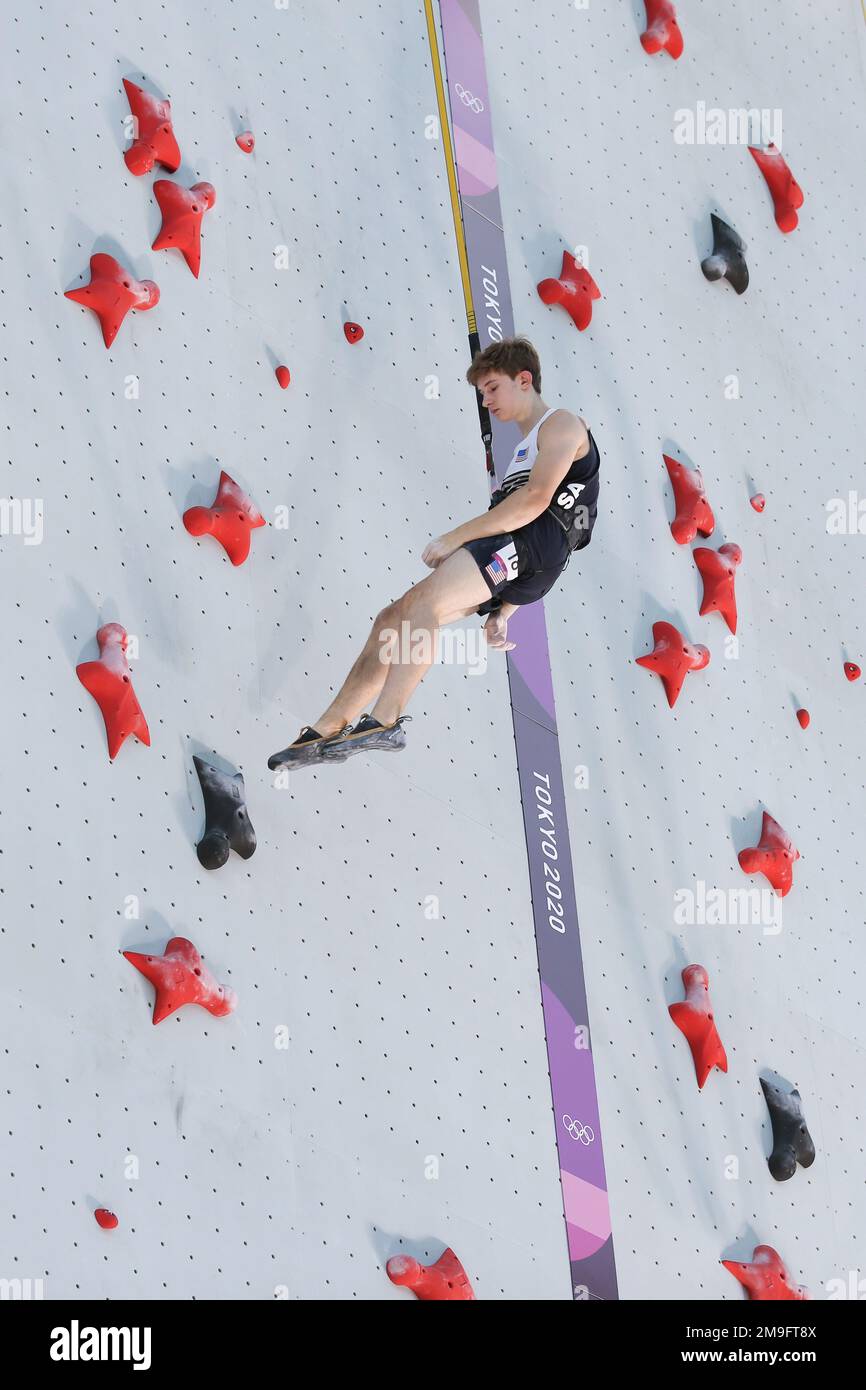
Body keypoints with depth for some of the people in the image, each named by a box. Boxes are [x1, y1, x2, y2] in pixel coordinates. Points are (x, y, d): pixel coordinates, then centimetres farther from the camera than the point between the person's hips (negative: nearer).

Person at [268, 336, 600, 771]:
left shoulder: (562, 424, 2)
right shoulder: (527, 446, 33)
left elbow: (535, 500, -15)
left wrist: (454, 538, -14)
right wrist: (501, 612, 18)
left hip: (533, 541, -10)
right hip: (509, 551, 10)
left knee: (420, 600, -29)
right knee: (393, 618, 2)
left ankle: (386, 722, -38)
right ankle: (329, 730, 0)